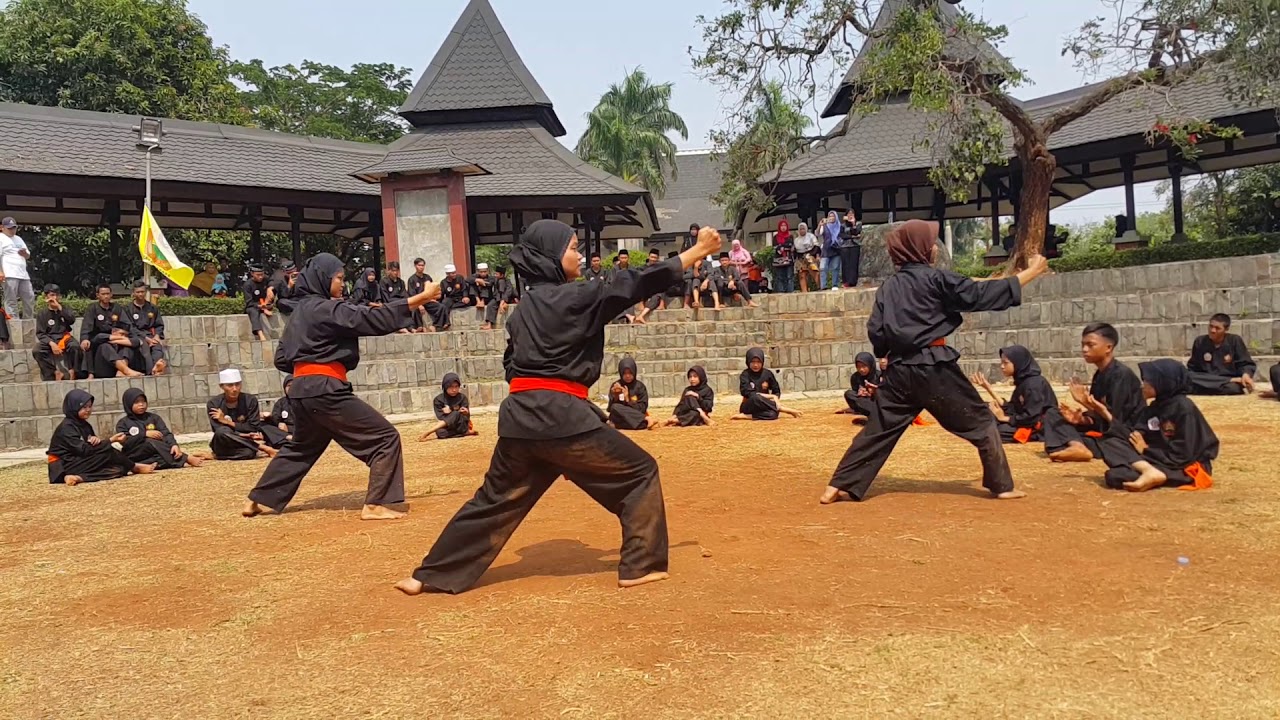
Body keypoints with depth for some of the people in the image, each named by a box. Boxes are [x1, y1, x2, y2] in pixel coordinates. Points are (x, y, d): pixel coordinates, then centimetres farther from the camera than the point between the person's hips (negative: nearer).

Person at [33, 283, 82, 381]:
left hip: (64, 337, 0)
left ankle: (72, 371, -15)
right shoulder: (42, 314, 5)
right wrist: (51, 343, -20)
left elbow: (72, 320, -12)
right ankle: (55, 372, -16)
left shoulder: (64, 308, 9)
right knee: (37, 351, -29)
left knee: (75, 346, -34)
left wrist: (59, 307, -15)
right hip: (49, 339, 0)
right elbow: (40, 333, -2)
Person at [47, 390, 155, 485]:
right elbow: (85, 450, -22)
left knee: (117, 469, -17)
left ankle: (79, 477, -30)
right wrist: (110, 440, -22)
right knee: (107, 452, -21)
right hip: (65, 466, -8)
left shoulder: (84, 425, 13)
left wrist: (97, 440, -12)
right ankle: (134, 467, -1)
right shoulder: (66, 427, -15)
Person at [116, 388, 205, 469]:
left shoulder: (153, 417, 10)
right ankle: (187, 459, -40)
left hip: (155, 451, 5)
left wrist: (174, 444, -24)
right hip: (136, 456, -4)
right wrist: (145, 434, -18)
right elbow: (125, 442, -12)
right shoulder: (123, 423, 4)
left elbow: (166, 433, -4)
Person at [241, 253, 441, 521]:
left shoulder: (301, 311, 15)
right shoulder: (327, 309, -11)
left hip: (302, 390, 9)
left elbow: (281, 359, 19)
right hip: (325, 390, -9)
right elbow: (376, 319, -19)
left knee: (300, 448, 30)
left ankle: (258, 501, 34)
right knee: (385, 438, -6)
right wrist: (421, 298, -20)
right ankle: (374, 505, -8)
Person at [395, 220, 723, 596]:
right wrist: (699, 251, -2)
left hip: (519, 415, 7)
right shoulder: (576, 296, -7)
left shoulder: (525, 305, 15)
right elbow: (635, 284, -6)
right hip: (562, 415, -7)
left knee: (496, 499, 19)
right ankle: (640, 565, 9)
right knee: (639, 472, 8)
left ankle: (431, 575, 22)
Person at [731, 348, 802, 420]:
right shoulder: (745, 375, -7)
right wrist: (771, 396, -17)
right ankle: (782, 409, -23)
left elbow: (777, 392, 10)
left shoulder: (767, 373, 2)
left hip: (763, 406, 3)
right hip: (749, 407, -3)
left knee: (773, 414, -35)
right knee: (756, 398, -39)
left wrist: (775, 399, -14)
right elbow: (748, 393, -18)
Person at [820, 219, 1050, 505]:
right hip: (935, 367, -5)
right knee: (980, 423, 11)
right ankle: (1002, 485, 17)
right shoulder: (935, 278, -7)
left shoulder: (888, 286, 8)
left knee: (878, 430, 10)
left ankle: (839, 486, 5)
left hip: (900, 369, 5)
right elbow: (980, 295, -7)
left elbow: (875, 332, 6)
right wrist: (1030, 273, 1)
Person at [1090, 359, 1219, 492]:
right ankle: (1150, 471, -29)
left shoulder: (1183, 407, -13)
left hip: (1186, 467, -8)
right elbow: (1134, 437, -1)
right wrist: (1106, 414, -4)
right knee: (1111, 443, -11)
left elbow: (1183, 454, -17)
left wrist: (1146, 450, -8)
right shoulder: (1153, 409, 10)